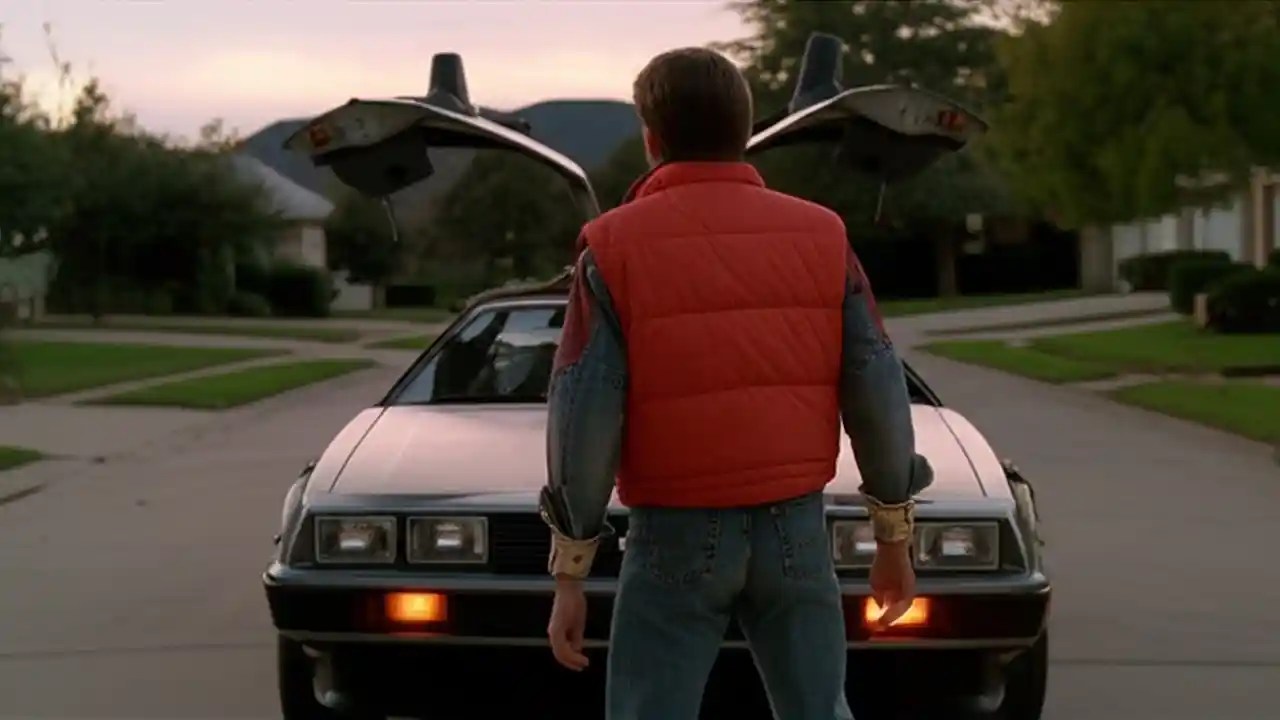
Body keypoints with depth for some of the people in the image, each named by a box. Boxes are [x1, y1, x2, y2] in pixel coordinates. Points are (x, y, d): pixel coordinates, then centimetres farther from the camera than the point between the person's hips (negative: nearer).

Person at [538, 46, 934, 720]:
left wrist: (570, 574, -4)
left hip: (676, 536, -3)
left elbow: (584, 417, -10)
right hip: (794, 526, 3)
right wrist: (895, 537, 10)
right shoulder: (819, 235, 2)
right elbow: (879, 393, 0)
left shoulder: (615, 248, -6)